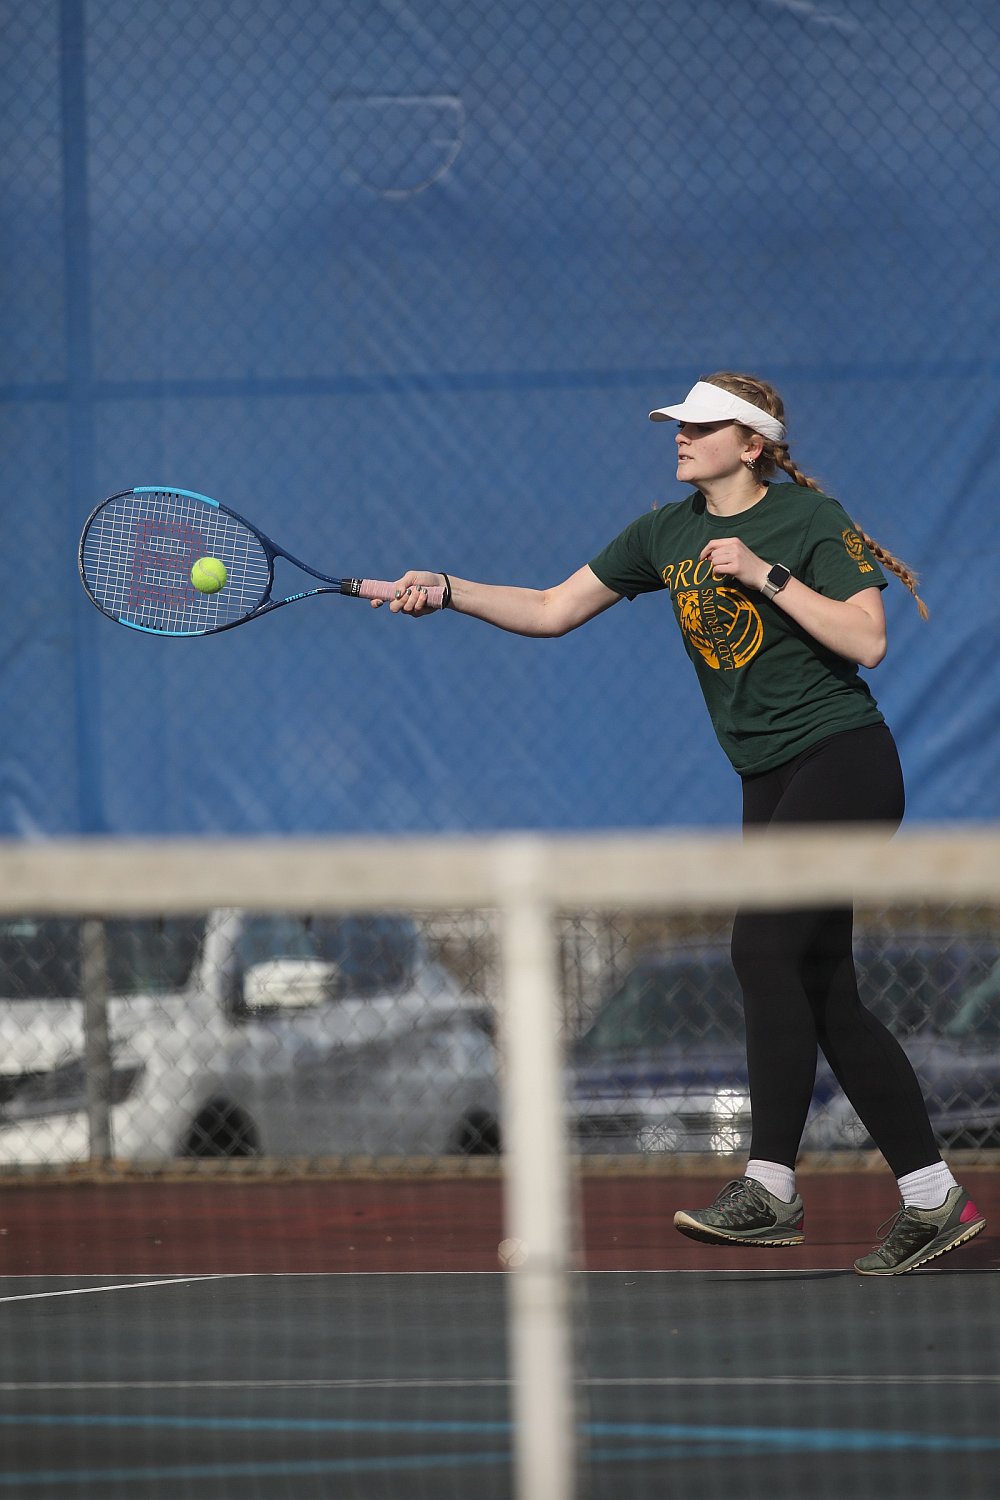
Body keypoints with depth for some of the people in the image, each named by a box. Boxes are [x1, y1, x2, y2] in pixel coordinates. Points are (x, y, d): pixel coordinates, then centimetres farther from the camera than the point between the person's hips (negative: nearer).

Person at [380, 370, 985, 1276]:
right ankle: (935, 1198, 6)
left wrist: (763, 573, -20)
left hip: (842, 761, -7)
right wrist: (446, 590, -1)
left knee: (763, 944, -19)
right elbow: (551, 611, 11)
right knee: (824, 993, 3)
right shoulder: (666, 534, 9)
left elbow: (866, 639, -19)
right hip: (771, 783, 7)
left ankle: (770, 1185, -18)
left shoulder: (812, 521, -9)